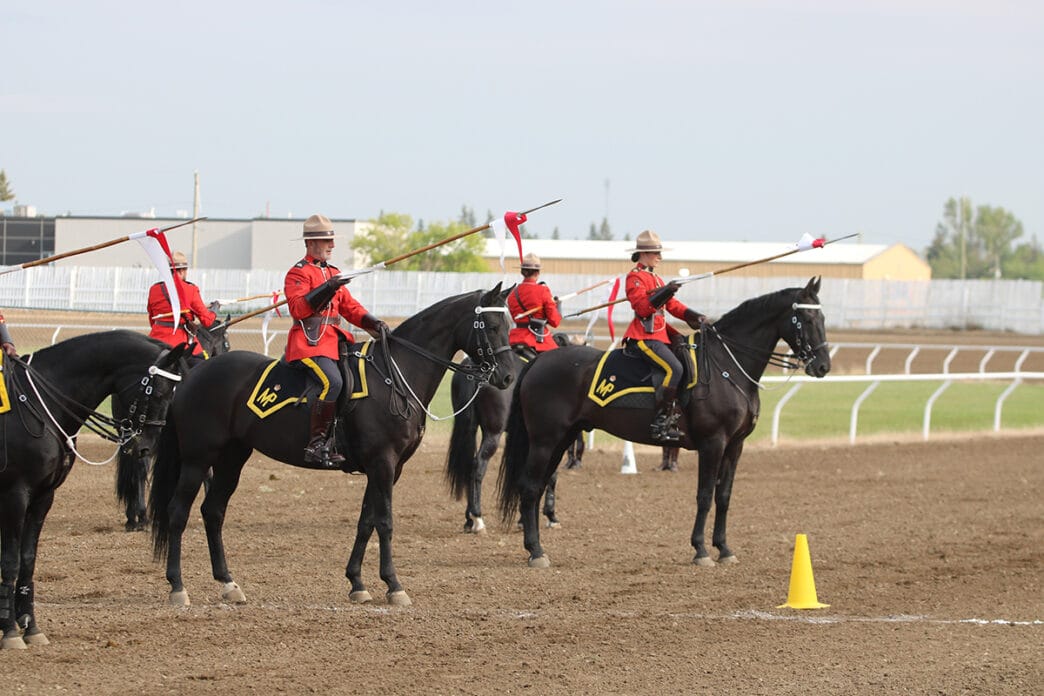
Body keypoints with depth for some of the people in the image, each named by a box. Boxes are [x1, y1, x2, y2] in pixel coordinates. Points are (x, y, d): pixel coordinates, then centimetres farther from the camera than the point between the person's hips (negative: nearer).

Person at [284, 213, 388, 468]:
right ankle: (317, 445, -29)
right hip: (309, 342, -9)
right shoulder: (298, 273, -2)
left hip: (334, 339, 9)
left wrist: (372, 323, 5)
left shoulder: (333, 273, 24)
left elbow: (349, 306, 22)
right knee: (332, 382, -29)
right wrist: (327, 289, -24)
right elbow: (298, 308, -16)